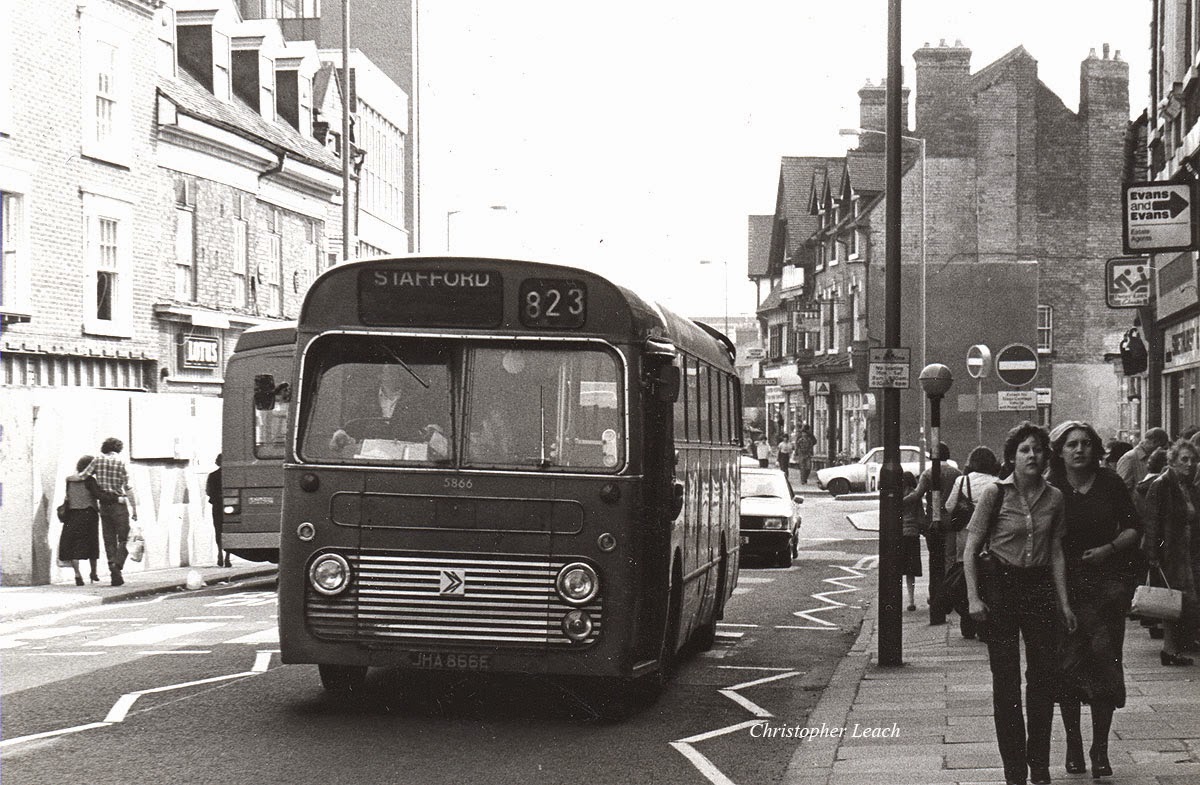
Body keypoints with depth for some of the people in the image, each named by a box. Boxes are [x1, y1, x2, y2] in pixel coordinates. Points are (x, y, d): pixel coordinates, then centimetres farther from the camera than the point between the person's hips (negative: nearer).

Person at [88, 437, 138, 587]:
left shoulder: (97, 461, 3)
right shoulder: (121, 463, -4)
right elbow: (129, 489, -6)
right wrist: (134, 509, -2)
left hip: (104, 506, 3)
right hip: (119, 506, -3)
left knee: (109, 540, 8)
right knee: (123, 539, 4)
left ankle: (115, 575, 3)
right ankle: (117, 564, -20)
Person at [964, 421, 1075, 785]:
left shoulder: (1053, 497, 3)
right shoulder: (995, 493, -8)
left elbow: (1055, 552, 10)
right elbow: (970, 549, -6)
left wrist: (1064, 601, 6)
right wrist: (973, 598, -13)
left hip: (1039, 588, 3)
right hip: (1000, 587, -3)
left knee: (1045, 674, 6)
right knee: (1006, 680, 1)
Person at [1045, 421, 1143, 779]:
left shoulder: (1110, 483, 1)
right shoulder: (1050, 490, -2)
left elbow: (1134, 529, 6)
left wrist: (1109, 548, -10)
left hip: (1107, 584, 1)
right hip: (1065, 585, -1)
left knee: (1103, 659, -2)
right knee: (1069, 662, 0)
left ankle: (1100, 750, 6)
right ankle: (1073, 747, 14)